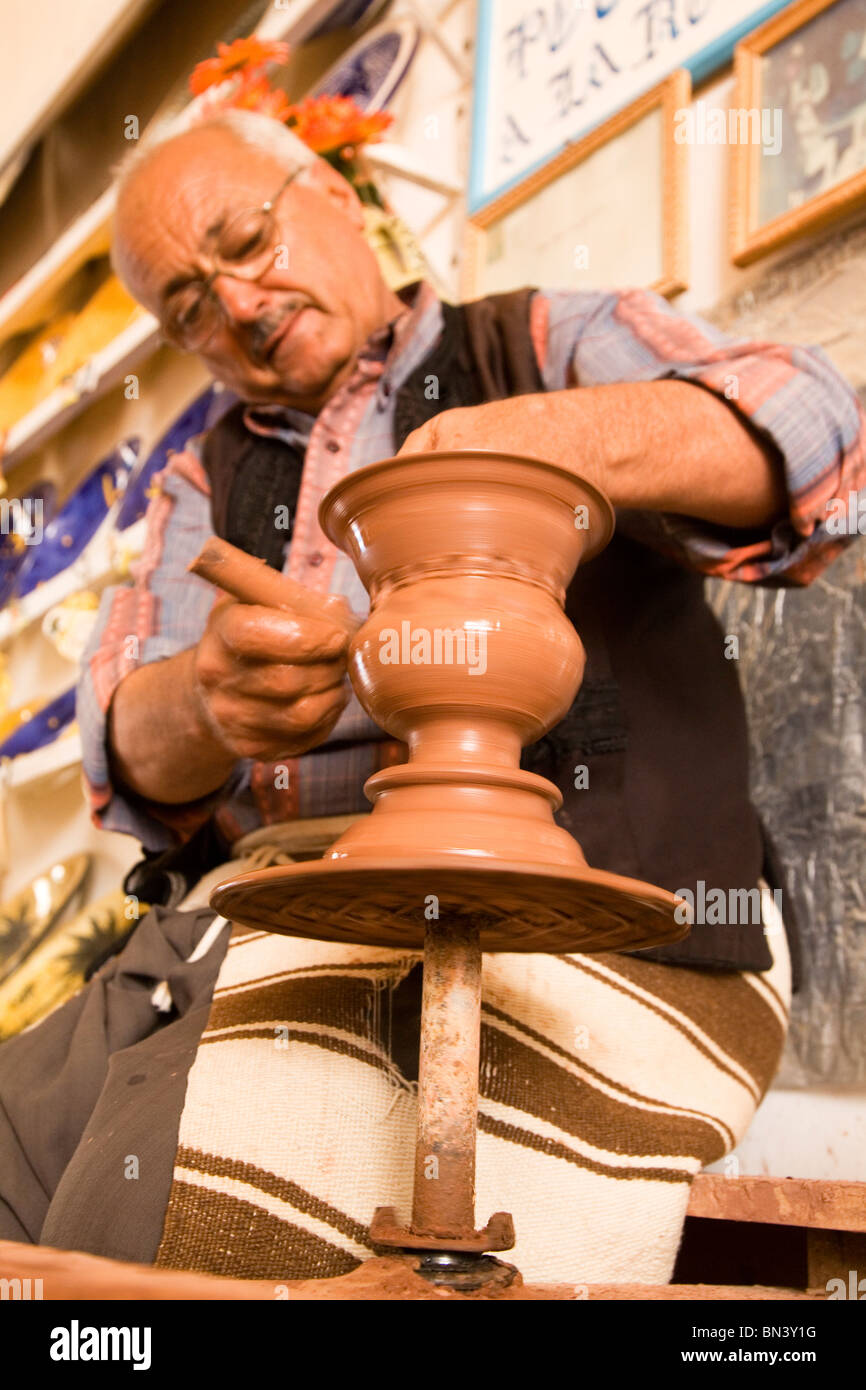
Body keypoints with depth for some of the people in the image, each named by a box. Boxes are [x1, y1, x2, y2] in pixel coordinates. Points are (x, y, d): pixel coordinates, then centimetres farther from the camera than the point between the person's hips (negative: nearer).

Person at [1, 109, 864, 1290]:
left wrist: (562, 432, -30)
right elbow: (136, 755, 5)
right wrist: (207, 701, -22)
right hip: (273, 923, 6)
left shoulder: (556, 345, 11)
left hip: (583, 947, -5)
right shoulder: (208, 487, 22)